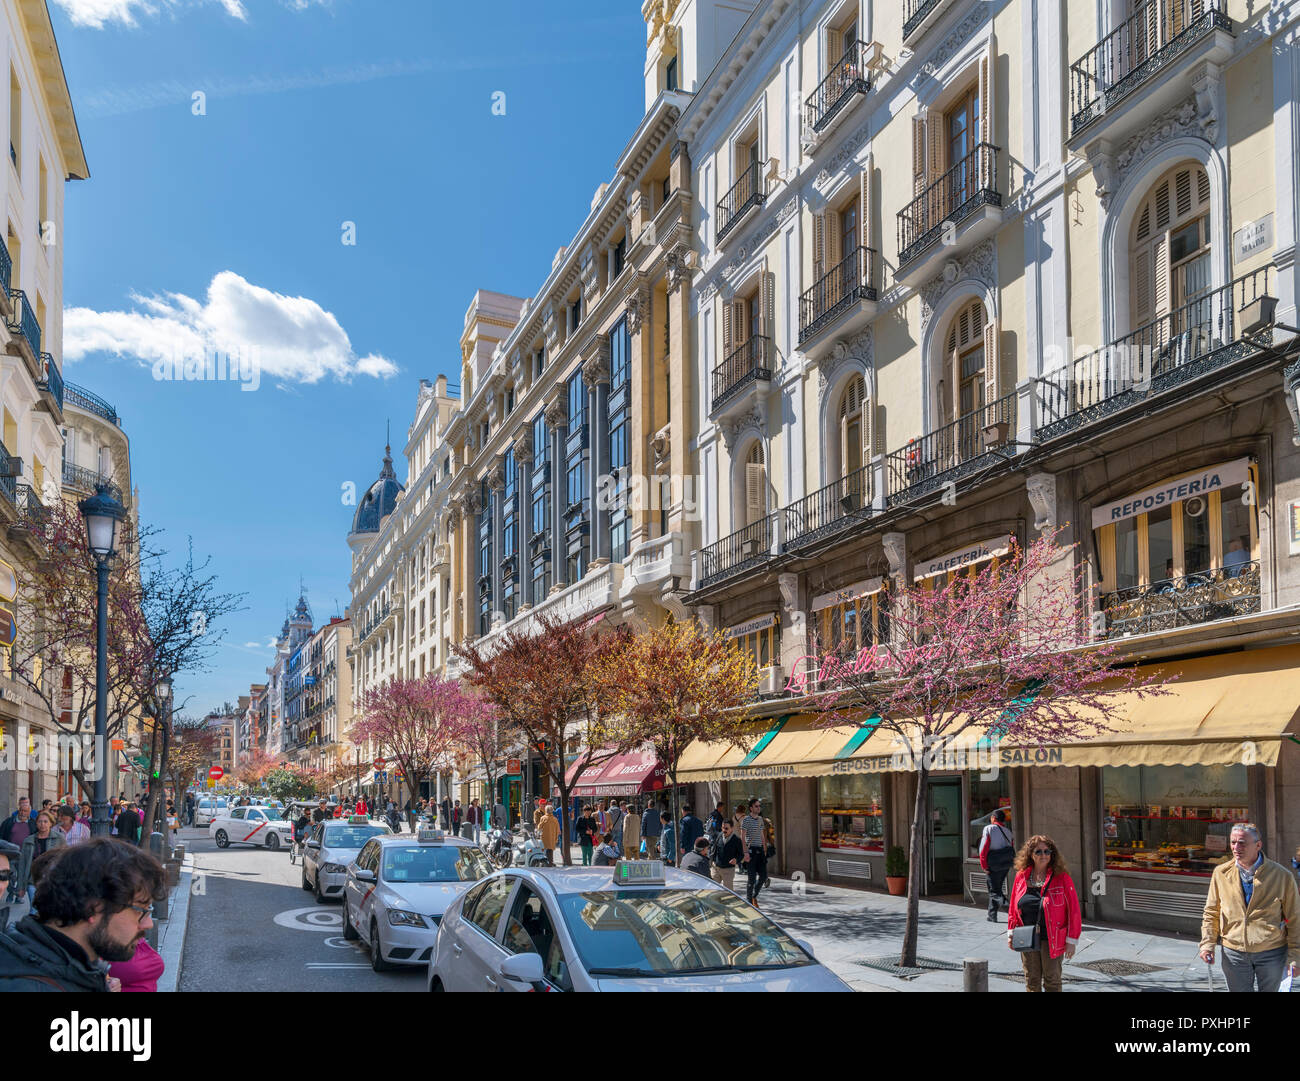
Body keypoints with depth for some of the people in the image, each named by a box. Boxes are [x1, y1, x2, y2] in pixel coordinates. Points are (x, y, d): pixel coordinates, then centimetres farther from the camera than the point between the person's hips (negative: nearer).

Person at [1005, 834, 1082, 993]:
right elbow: (1013, 908, 12)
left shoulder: (1062, 878, -7)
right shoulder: (1021, 876, 3)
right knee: (1032, 982, 12)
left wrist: (1071, 940, -10)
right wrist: (1011, 933, 6)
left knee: (1052, 982, 6)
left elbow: (1074, 911, -7)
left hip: (1051, 941, -3)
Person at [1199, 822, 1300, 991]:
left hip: (1272, 953, -1)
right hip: (1233, 953, 2)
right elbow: (1211, 913, 9)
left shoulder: (1281, 875, -7)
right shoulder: (1221, 873, 0)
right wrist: (1207, 944, -1)